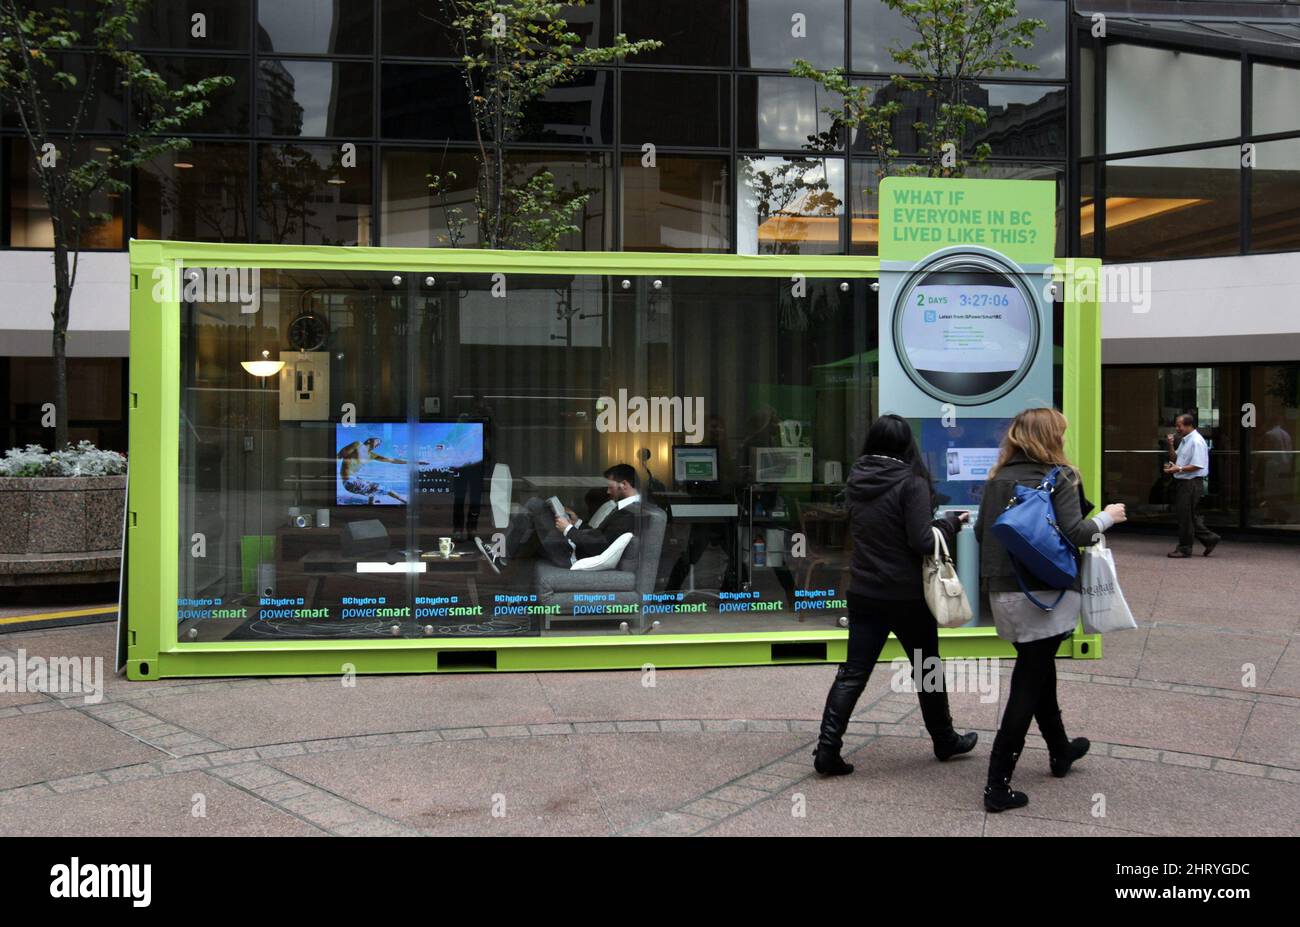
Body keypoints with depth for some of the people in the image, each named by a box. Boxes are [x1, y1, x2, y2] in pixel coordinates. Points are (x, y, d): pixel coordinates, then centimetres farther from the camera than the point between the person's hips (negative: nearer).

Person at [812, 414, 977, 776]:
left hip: (863, 593, 4)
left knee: (852, 673, 5)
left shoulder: (856, 480, 4)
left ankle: (828, 749, -3)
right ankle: (944, 740, 31)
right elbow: (923, 542, -19)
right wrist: (951, 523, -1)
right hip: (907, 595, -4)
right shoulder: (911, 482, -15)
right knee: (928, 668, 15)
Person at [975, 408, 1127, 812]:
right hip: (1045, 594, -6)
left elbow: (981, 532, 10)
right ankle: (998, 785, -3)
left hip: (1003, 593, 6)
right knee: (1028, 684, -2)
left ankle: (1060, 750, 43)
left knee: (1039, 671, 24)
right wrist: (1106, 518, 3)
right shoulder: (1060, 478, -7)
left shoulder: (998, 479, 8)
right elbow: (1075, 533, -15)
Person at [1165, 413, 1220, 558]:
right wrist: (1170, 446, 6)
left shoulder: (1196, 441, -15)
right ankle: (1209, 539, 22)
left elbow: (1197, 465, -21)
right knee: (1190, 516, 13)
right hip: (1183, 482, 10)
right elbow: (1175, 458, 22)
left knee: (1185, 516, -3)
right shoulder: (1184, 441, 15)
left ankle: (1184, 549, 4)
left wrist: (1179, 469, -24)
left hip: (1192, 482, -10)